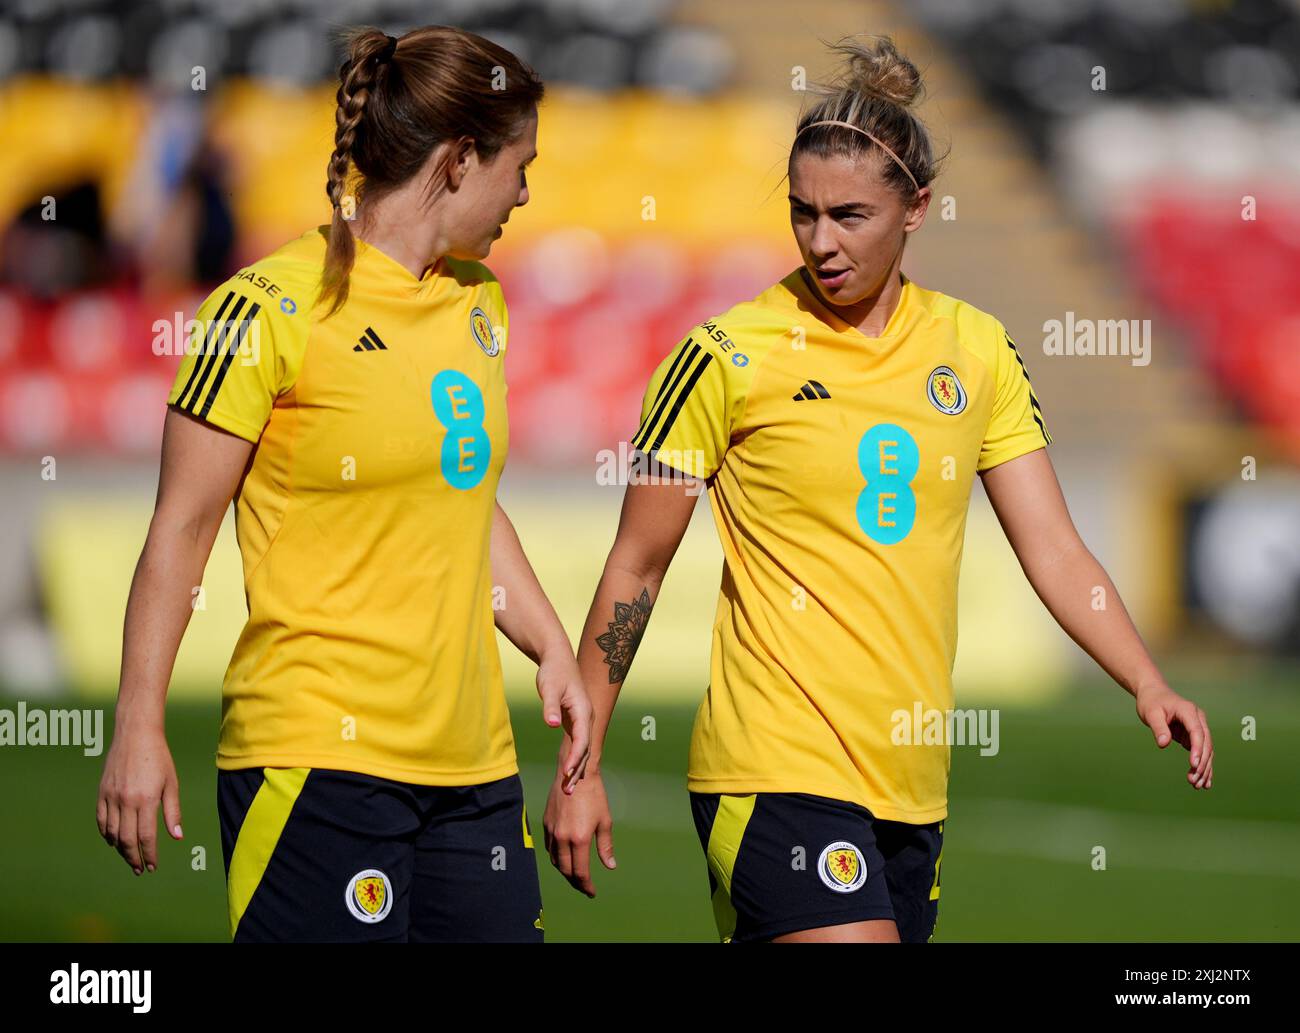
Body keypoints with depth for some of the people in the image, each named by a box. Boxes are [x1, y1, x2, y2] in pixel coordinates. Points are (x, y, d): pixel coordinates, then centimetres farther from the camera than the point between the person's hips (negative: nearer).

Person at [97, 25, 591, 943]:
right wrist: (139, 727, -9)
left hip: (473, 759, 7)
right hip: (315, 755, -7)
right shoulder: (273, 308, -8)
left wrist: (554, 648, 17)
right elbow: (180, 531, -6)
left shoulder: (479, 300, 15)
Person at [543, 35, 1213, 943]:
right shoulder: (730, 357, -5)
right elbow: (636, 569, 0)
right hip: (777, 773, -5)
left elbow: (1052, 548, 7)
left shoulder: (976, 348, 7)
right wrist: (580, 766, -2)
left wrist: (1147, 684, -8)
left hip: (913, 785, 5)